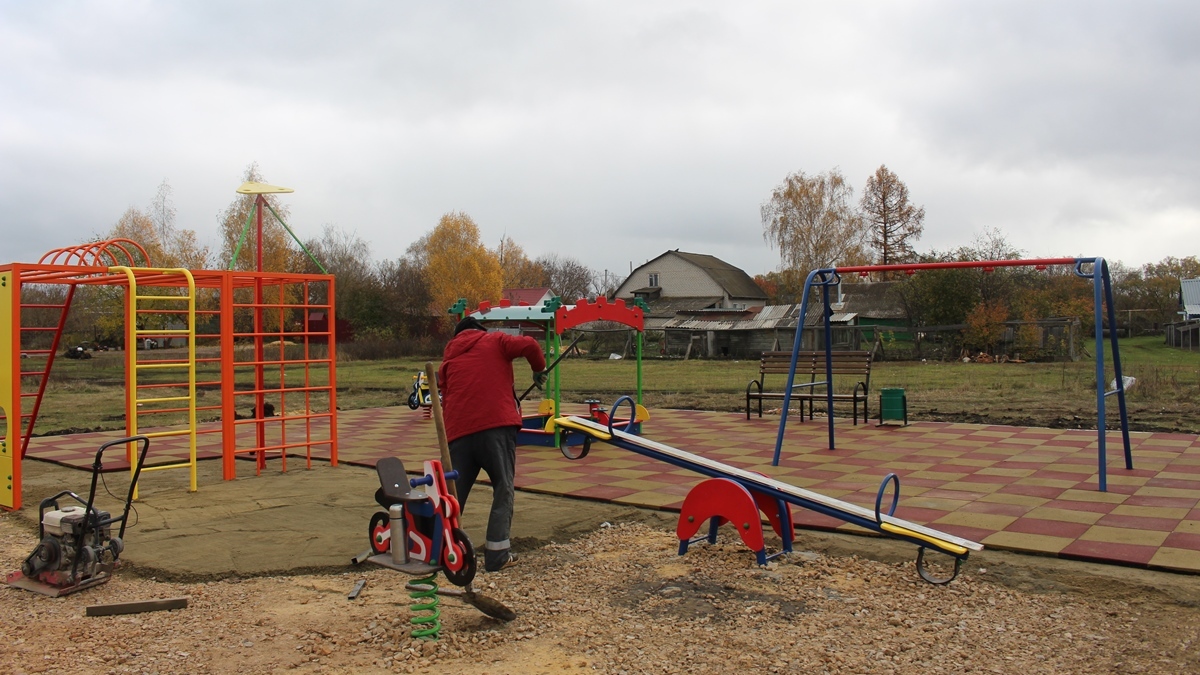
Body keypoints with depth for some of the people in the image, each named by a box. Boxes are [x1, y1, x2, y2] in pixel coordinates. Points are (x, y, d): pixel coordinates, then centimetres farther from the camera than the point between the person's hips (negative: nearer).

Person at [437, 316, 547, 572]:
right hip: (497, 425, -4)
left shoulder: (449, 359, 23)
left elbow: (446, 399, 21)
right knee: (503, 489, 4)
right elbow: (529, 345, -3)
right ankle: (496, 554, -1)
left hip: (459, 431, 4)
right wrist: (539, 369, 13)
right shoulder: (494, 341, 12)